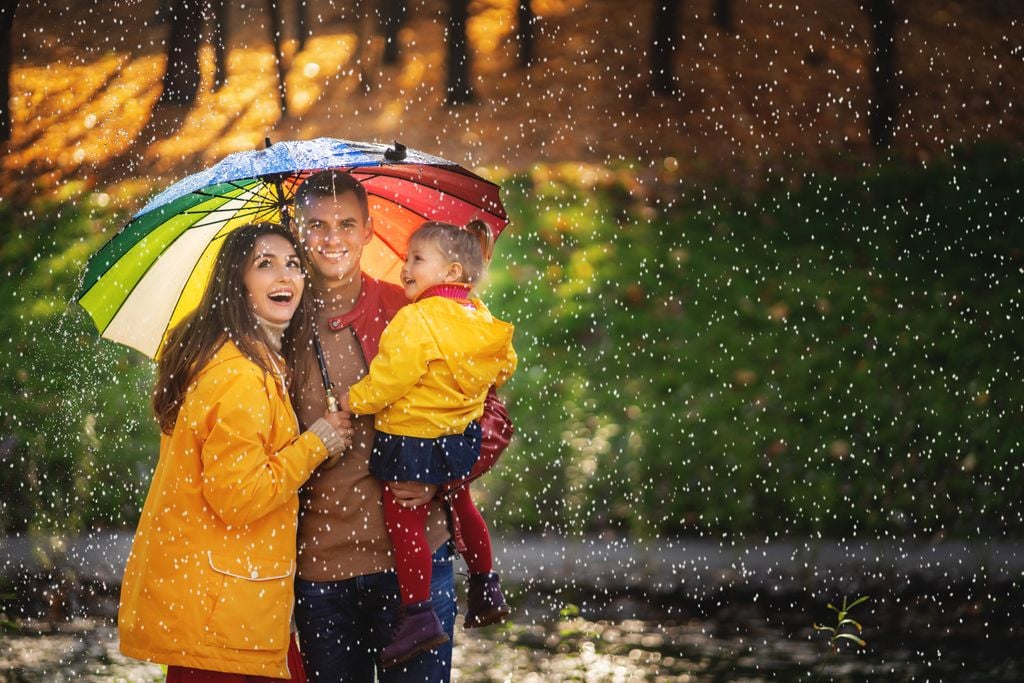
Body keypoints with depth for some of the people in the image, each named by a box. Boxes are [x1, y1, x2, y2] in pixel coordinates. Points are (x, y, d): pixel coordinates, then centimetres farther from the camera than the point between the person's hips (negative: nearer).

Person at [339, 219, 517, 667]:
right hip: (459, 435, 9)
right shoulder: (480, 318, 3)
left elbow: (388, 379, -24)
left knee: (405, 521, -1)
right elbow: (505, 366, 16)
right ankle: (486, 590, 37)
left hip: (412, 442, -9)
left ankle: (417, 614, -2)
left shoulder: (417, 321, -23)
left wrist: (354, 401, -9)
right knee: (460, 505, 26)